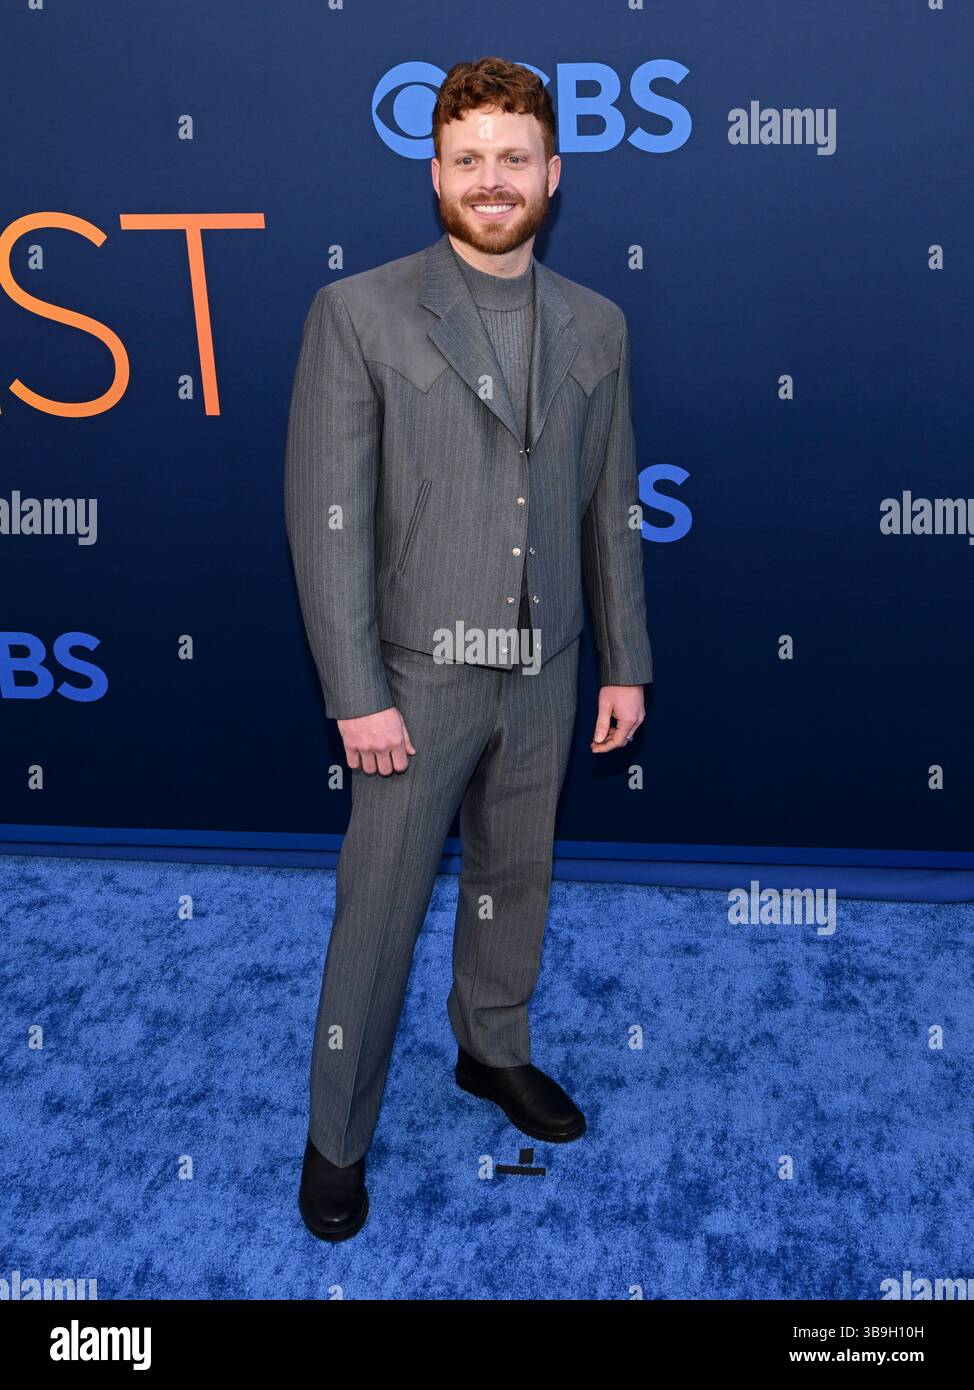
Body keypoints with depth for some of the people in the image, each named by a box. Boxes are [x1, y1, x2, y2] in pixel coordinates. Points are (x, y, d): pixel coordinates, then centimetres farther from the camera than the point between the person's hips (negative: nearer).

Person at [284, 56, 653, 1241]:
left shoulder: (595, 325, 6)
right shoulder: (359, 312, -7)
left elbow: (610, 509, 9)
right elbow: (325, 515, -11)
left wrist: (625, 662, 7)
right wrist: (357, 694, -15)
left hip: (543, 673, 4)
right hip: (419, 673, -4)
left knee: (514, 882, 19)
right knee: (379, 912, 5)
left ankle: (494, 1050, 44)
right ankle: (336, 1140, 24)